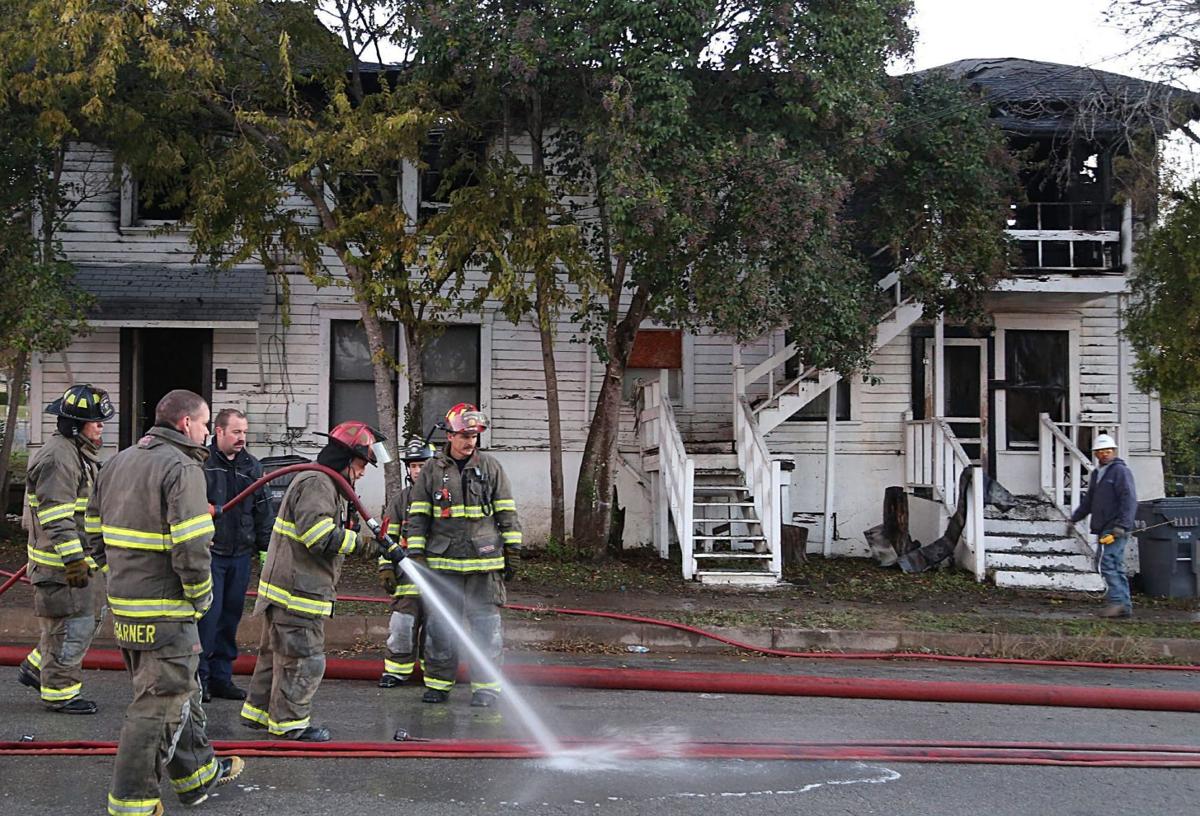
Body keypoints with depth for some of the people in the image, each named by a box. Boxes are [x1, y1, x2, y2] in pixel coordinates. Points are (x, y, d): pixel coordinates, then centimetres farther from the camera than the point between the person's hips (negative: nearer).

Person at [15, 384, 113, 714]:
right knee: (70, 626, -3)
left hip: (84, 557, 10)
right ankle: (60, 693, 10)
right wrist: (73, 558, -27)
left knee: (91, 617, 18)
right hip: (60, 563, -10)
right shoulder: (57, 457, -18)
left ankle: (36, 668, 30)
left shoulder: (83, 453, 16)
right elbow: (56, 516, -25)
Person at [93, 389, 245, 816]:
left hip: (123, 603, 10)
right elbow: (191, 547, -23)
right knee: (159, 704, 1)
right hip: (165, 612, -9)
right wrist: (201, 596, -9)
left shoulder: (118, 462, 13)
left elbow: (96, 526, 17)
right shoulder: (182, 468, -16)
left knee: (177, 689, 22)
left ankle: (196, 773, 36)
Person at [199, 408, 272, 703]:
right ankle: (198, 677, 4)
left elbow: (262, 510, 16)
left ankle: (221, 677, 19)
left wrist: (265, 547, 13)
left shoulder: (251, 466, 12)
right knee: (208, 614, -7)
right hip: (209, 553, -5)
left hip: (240, 555, 5)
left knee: (231, 617, 10)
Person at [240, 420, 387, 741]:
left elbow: (330, 535, 23)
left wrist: (369, 542, 8)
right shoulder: (316, 483, -15)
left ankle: (259, 711, 30)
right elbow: (319, 534, -26)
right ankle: (289, 721, 7)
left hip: (286, 590, 11)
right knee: (304, 659, -3)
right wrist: (363, 544, -20)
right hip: (297, 594, -11)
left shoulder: (326, 485, 21)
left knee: (276, 653, 19)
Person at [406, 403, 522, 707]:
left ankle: (486, 685, 9)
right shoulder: (432, 471, 6)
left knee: (485, 624, 1)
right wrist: (416, 553, 2)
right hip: (443, 560, 1)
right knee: (440, 625, 6)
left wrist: (511, 550, 5)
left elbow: (506, 511, 8)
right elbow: (418, 515, 8)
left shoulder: (491, 467, 6)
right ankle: (438, 683, 17)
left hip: (485, 560, -1)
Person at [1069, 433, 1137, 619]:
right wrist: (1073, 519, 24)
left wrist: (1121, 525, -22)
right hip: (1103, 529, 9)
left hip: (1116, 529, -9)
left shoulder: (1120, 471, -7)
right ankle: (1125, 605, 11)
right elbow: (1088, 501, 29)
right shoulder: (1097, 474, 20)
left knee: (1108, 564, -15)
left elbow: (1129, 500, -15)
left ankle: (1117, 601, -15)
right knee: (1116, 567, 8)